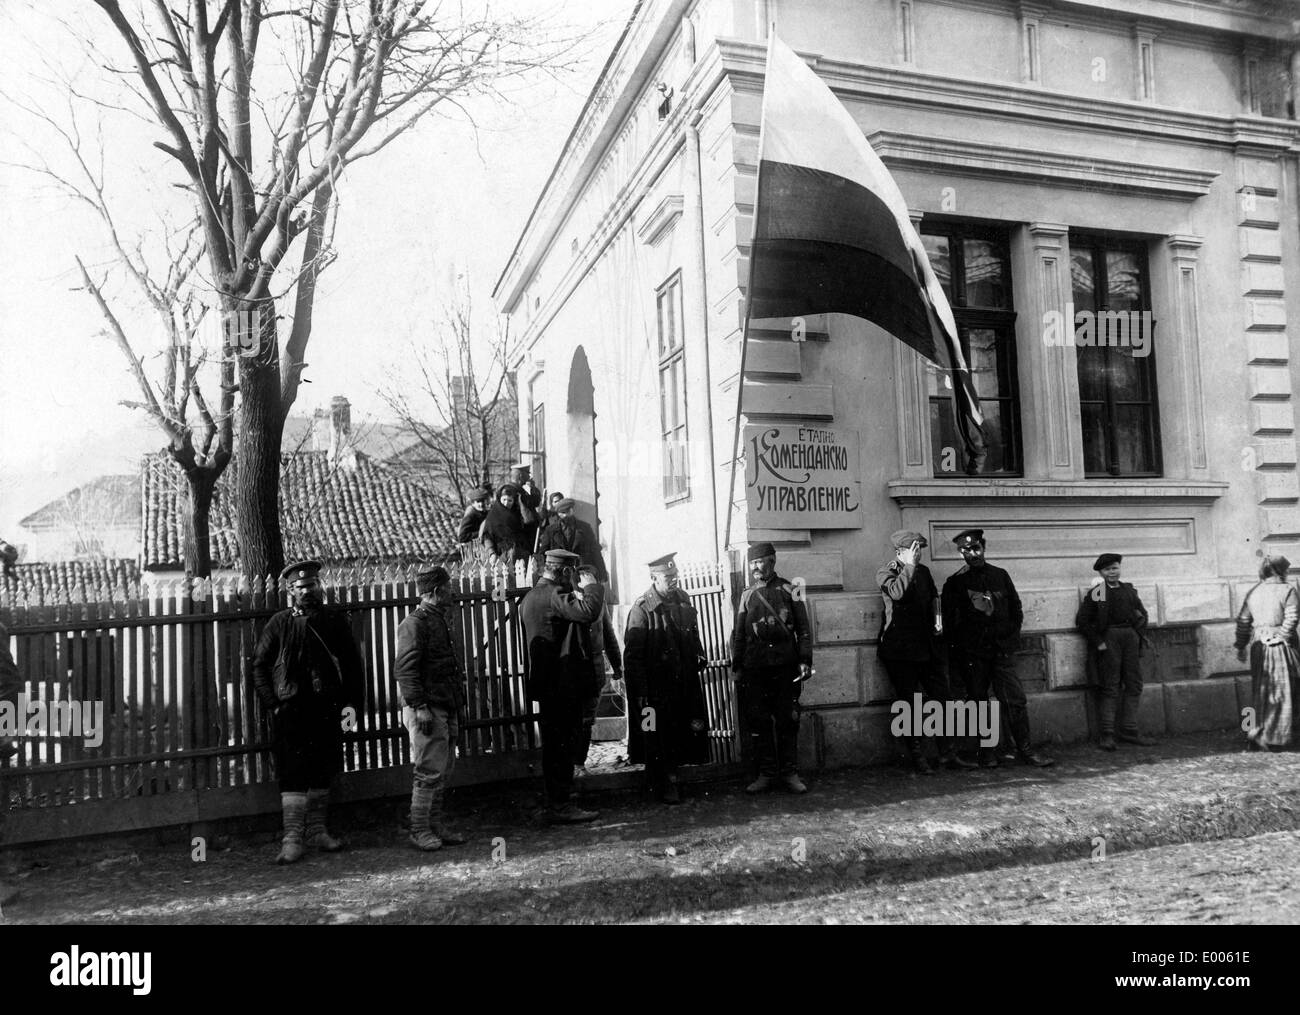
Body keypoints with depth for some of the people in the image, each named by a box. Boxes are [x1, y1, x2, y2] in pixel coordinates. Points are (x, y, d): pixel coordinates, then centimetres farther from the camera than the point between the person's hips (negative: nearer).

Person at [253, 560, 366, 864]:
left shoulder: (335, 622, 7)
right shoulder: (280, 623, 3)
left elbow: (354, 664, 10)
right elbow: (259, 665, 5)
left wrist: (352, 703, 2)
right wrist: (273, 703, -3)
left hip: (328, 708, 3)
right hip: (291, 710, -3)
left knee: (323, 772, 10)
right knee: (293, 773, -6)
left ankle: (317, 830, 23)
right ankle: (292, 840, -2)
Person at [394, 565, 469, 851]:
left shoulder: (441, 620, 18)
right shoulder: (414, 623, -11)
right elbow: (405, 669, -17)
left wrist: (458, 704, 21)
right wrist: (419, 706, -22)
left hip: (447, 708, 9)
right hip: (427, 709, -9)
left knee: (444, 770, 12)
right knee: (430, 771, -6)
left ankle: (435, 826, 21)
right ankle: (419, 830, 4)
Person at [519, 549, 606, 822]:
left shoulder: (531, 597, 16)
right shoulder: (553, 595, -17)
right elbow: (589, 612, -30)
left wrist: (579, 594, 20)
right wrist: (591, 586, -12)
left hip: (546, 684, 10)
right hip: (562, 684, -10)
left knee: (554, 744, 17)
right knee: (561, 745, -4)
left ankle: (556, 803, 27)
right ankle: (561, 806, 1)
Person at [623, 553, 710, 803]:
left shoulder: (683, 599, 5)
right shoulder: (642, 608, -14)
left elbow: (693, 633, 22)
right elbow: (632, 654, -14)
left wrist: (699, 655, 5)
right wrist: (641, 690, -16)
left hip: (684, 681, 6)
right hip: (655, 686, -6)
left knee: (683, 733, 11)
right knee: (658, 736, 2)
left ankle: (670, 776, 29)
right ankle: (663, 786, 16)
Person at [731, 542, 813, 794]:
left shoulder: (788, 590, 4)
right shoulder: (747, 595, 10)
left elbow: (803, 628, 3)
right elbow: (738, 634, 13)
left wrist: (805, 660, -5)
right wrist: (737, 667, 8)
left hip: (785, 666, -2)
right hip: (755, 668, 2)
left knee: (787, 721, 2)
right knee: (758, 721, 2)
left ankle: (790, 773, 12)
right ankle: (766, 773, 12)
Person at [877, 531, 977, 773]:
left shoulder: (923, 571, 12)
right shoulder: (885, 572, -7)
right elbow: (897, 592, -27)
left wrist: (937, 614, 11)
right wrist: (909, 565, -19)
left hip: (926, 647, 6)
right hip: (899, 650, -6)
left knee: (941, 698, 6)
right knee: (911, 704, -2)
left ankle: (949, 755, 14)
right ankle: (917, 758, 7)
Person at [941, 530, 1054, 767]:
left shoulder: (1000, 575, 11)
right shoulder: (955, 583, 1)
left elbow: (1016, 608, 16)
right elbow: (948, 621, 1)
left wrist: (1011, 636, 7)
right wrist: (956, 649, -3)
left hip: (1002, 650, 2)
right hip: (973, 652, -2)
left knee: (1016, 700, -2)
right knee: (978, 701, 4)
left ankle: (1025, 749, 6)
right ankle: (985, 751, 13)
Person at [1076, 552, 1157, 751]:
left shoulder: (1129, 590, 12)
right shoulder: (1096, 593, -1)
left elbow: (1142, 614, 23)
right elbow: (1082, 621, -2)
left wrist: (1141, 636, 10)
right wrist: (1097, 642, -8)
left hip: (1130, 637, 5)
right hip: (1108, 639, -5)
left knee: (1134, 684, 6)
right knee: (1109, 687, -6)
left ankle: (1129, 731, 15)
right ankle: (1107, 734, -4)